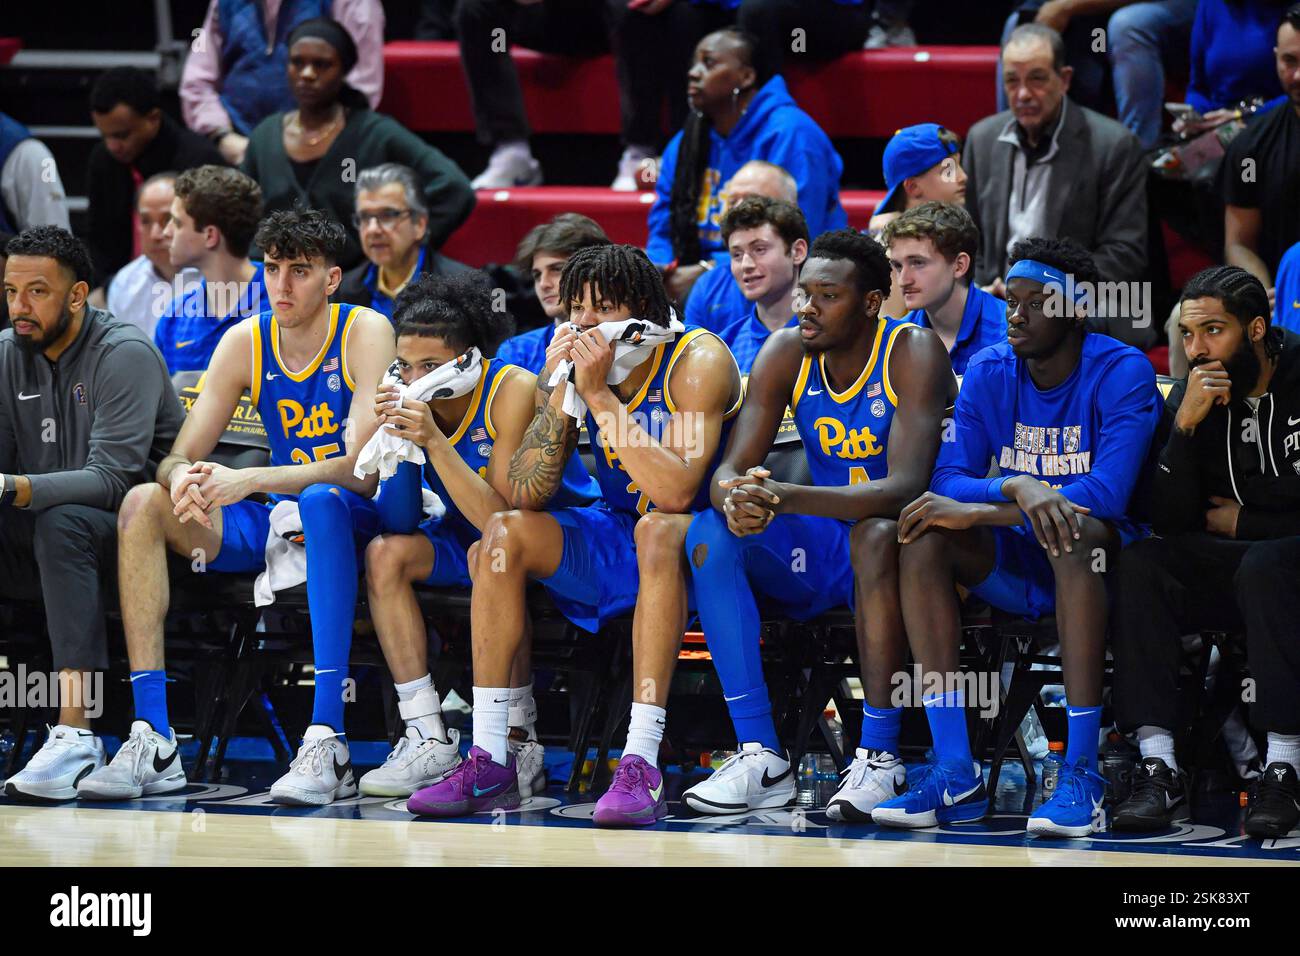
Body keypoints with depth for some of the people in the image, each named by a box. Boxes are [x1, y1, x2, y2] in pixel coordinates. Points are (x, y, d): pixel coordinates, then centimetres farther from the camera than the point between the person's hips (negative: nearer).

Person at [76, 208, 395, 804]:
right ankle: (151, 743, -24)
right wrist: (182, 478, -26)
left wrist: (247, 481, -33)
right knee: (143, 503, -16)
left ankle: (326, 743, -45)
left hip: (358, 522, -5)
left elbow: (362, 469, -23)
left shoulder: (365, 332, -12)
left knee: (321, 501, -39)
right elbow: (179, 457, 0)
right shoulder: (245, 343, 1)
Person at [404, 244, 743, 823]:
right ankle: (489, 764, -18)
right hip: (614, 542, 6)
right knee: (503, 533, -15)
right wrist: (561, 394, -21)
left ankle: (642, 766, -42)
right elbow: (525, 495, -8)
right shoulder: (571, 358, -4)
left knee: (657, 529, -37)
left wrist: (599, 393, -31)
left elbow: (675, 493, -32)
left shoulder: (698, 362, -19)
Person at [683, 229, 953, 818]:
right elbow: (730, 469, -8)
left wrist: (787, 499, -44)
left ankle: (880, 760, -33)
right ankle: (761, 758, -25)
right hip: (820, 549, 5)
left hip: (898, 545, -5)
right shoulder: (787, 353, -4)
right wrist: (735, 499, -36)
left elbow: (905, 488, -30)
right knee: (710, 532, -21)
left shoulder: (913, 354, -18)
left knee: (876, 534, -38)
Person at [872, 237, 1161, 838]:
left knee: (1074, 531, -37)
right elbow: (948, 479, -7)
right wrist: (1013, 487, -30)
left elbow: (1108, 494, -24)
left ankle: (1082, 776, -39)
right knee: (923, 534, -22)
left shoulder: (1123, 372, -13)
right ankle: (955, 775, -27)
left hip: (1104, 564, -5)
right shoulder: (988, 373, 2)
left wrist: (975, 512, -26)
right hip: (1014, 572, 5)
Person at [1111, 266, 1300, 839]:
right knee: (1139, 563, -20)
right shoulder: (1194, 398, 3)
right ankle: (1159, 769, -27)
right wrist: (1185, 426, -15)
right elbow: (1170, 520, -3)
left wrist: (1242, 522, -4)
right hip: (1229, 565, 5)